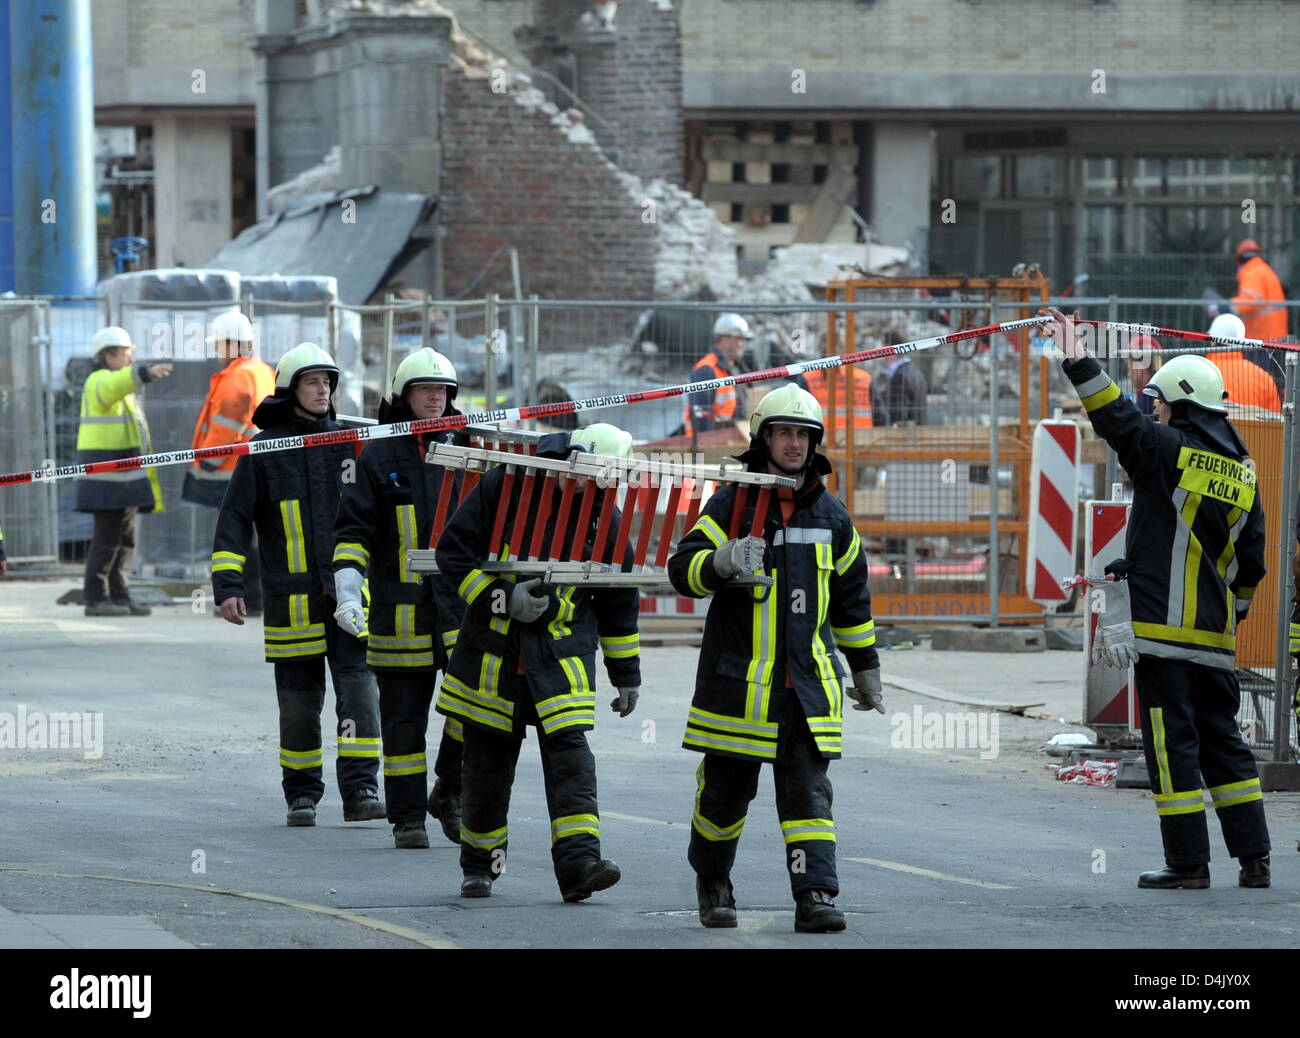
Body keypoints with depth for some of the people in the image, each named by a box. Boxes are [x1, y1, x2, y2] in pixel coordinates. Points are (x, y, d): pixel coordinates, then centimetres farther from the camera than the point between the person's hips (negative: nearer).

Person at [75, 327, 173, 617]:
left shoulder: (120, 385, 23)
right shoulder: (100, 382, -9)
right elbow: (116, 384, -34)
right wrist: (146, 373, -50)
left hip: (123, 476, 10)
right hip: (107, 473, -10)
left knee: (125, 537, 9)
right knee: (108, 535, -11)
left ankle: (119, 595, 12)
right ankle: (96, 599, -11)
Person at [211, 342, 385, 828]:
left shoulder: (350, 443, 8)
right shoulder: (264, 450, 2)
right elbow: (234, 519, 1)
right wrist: (227, 585, -7)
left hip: (348, 592, 1)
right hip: (291, 599, -1)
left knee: (358, 687, -12)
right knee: (299, 700, 5)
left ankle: (360, 790, -13)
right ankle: (301, 795, 17)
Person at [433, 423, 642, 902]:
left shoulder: (604, 519, 3)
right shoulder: (503, 488, -5)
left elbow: (619, 601, 12)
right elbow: (453, 550, -4)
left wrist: (626, 674, 14)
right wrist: (502, 596, -15)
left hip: (564, 650, 1)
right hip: (494, 646, -1)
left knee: (570, 752, -14)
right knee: (487, 760, 6)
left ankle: (579, 861, -22)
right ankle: (480, 864, 22)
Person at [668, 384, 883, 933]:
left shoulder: (830, 516, 11)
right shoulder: (731, 504, 0)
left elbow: (851, 597, 21)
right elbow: (683, 568, -8)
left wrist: (865, 667, 24)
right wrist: (720, 563, -30)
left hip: (808, 684, 2)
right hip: (738, 678, -2)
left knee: (808, 789, -8)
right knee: (726, 787, 7)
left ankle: (815, 896, -14)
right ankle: (712, 882, 29)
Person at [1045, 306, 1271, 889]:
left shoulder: (1170, 450, -7)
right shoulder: (1242, 472, 13)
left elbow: (1118, 421, -16)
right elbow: (1250, 559, 17)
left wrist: (1078, 365, -15)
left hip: (1163, 626, -7)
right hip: (1215, 636, 7)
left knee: (1172, 743, -4)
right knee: (1221, 739, 13)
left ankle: (1188, 863, -5)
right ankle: (1253, 858, 10)